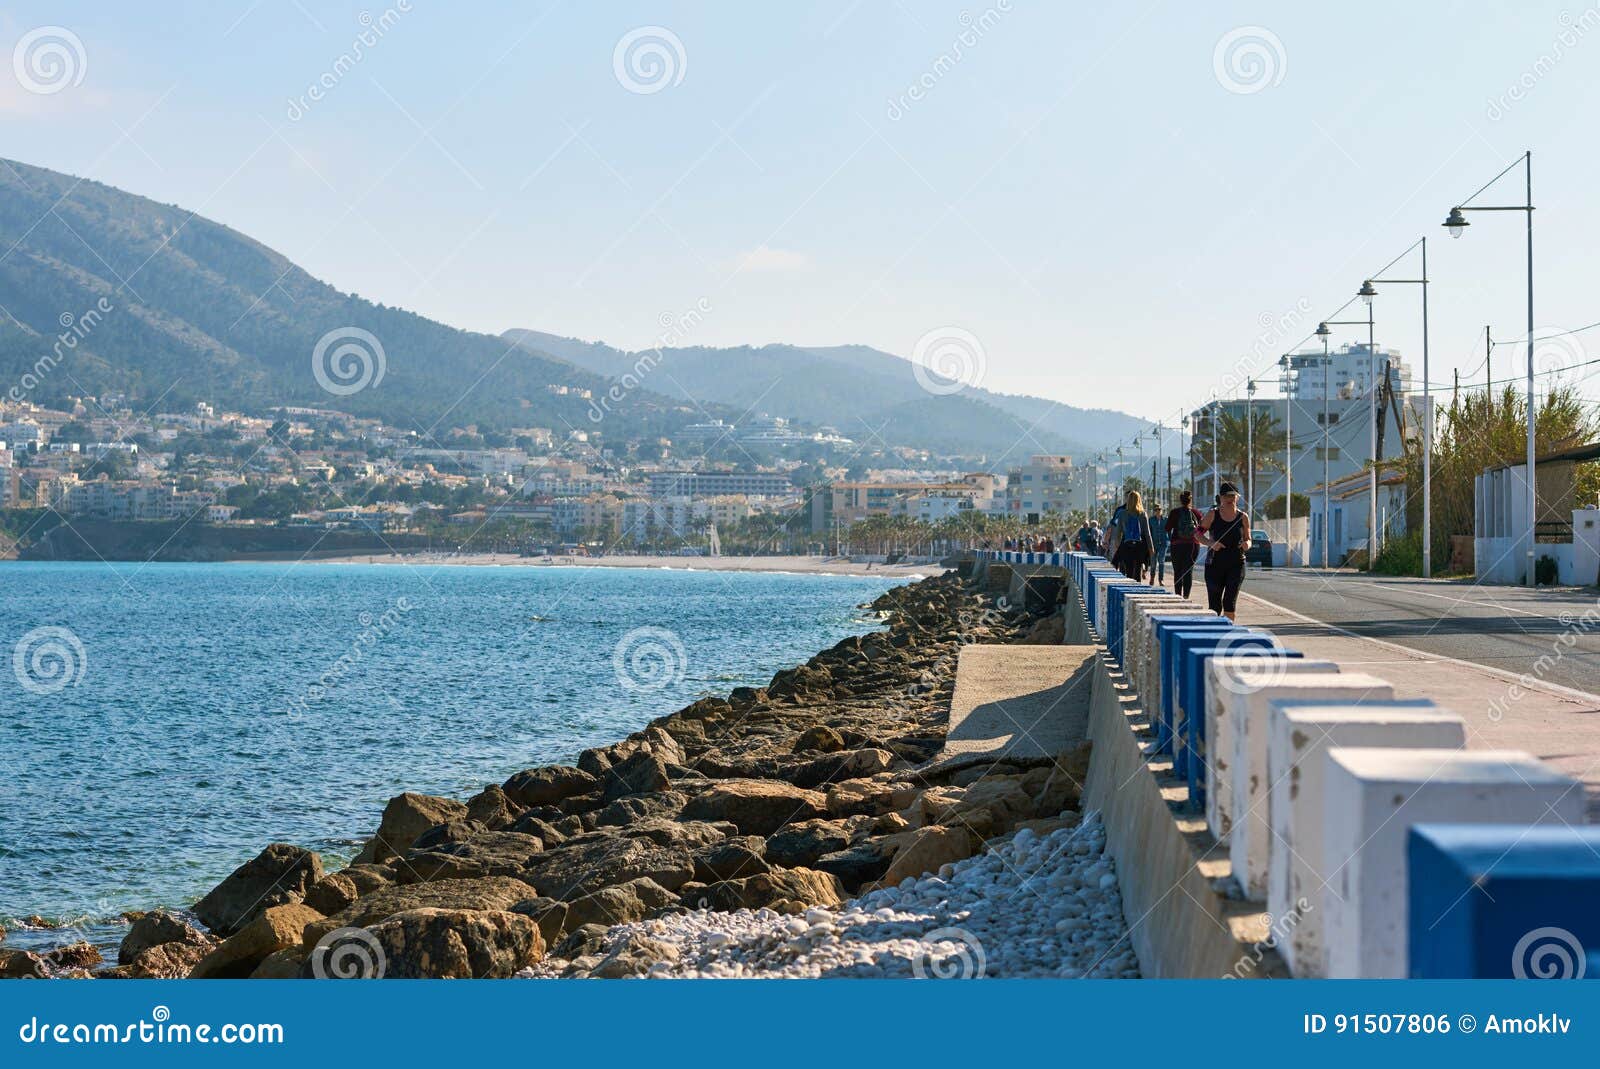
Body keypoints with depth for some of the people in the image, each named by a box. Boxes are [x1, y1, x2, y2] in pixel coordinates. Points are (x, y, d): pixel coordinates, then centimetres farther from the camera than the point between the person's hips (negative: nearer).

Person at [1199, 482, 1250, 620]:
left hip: (1236, 564, 0)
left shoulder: (1243, 518, 4)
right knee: (1214, 604, 4)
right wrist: (1210, 543, -14)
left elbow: (1248, 540, 13)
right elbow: (1198, 533, 4)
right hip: (1215, 564, 0)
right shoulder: (1213, 515, 1)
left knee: (1230, 602, -11)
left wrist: (1246, 544, -12)